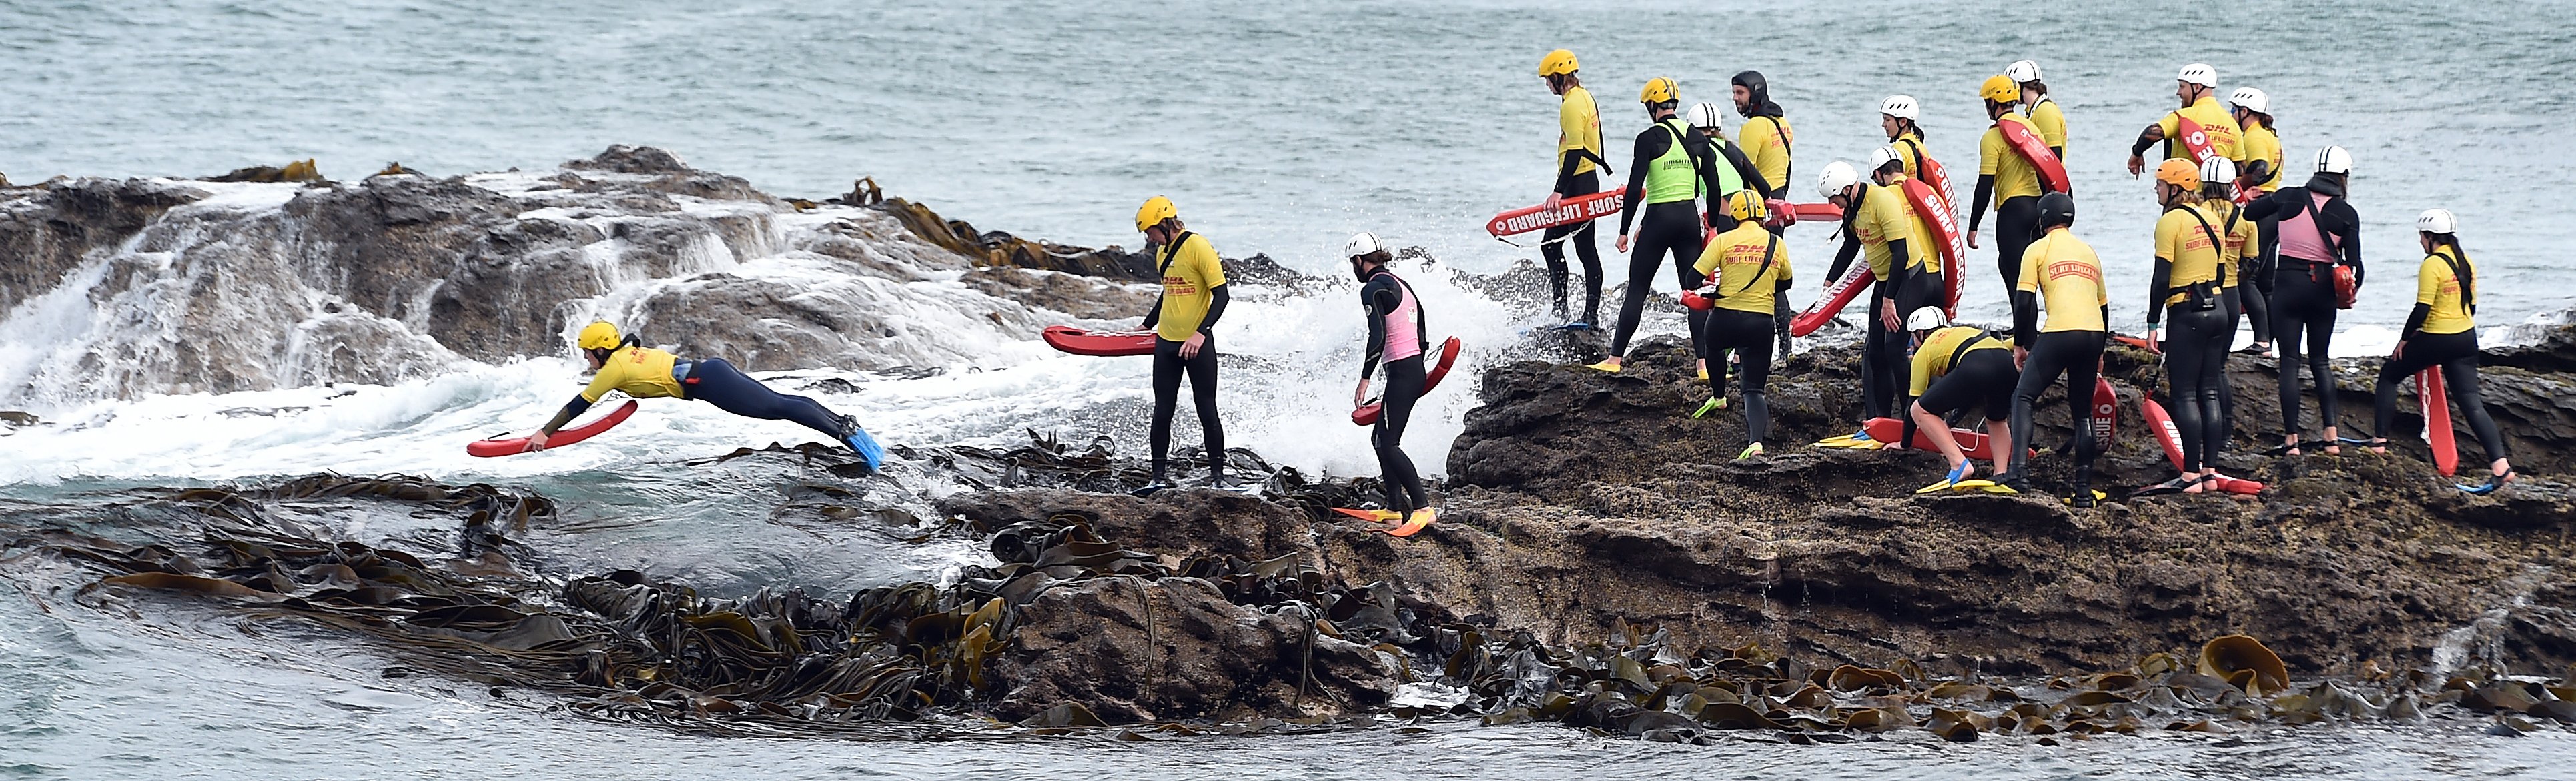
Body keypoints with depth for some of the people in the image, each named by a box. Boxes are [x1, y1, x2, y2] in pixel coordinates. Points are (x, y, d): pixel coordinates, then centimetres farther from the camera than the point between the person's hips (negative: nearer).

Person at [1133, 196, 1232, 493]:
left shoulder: (1198, 247, -15)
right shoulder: (1162, 252, 9)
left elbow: (1221, 295, -17)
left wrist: (1201, 334, -26)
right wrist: (1147, 325, 31)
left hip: (1198, 346, -7)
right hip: (1166, 343, 7)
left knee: (1207, 412, -2)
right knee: (1162, 412, 6)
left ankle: (1217, 477, 5)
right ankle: (1159, 477, 11)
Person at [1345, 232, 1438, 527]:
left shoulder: (1373, 289, -10)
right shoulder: (1400, 285, 18)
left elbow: (1378, 336, -20)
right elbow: (1422, 337, 20)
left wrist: (1365, 379, -18)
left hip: (1401, 373, -10)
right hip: (1416, 369, 10)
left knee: (1389, 444, -11)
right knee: (1380, 438, 17)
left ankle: (1423, 506, -20)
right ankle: (1395, 507, 20)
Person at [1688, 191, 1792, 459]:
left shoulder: (1723, 241, -4)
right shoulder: (1777, 245, 5)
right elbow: (1785, 284, 21)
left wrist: (1712, 292, 14)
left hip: (1726, 318, -1)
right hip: (1762, 323, 1)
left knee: (1714, 347, 36)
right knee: (1755, 390, 3)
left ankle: (1718, 396, 54)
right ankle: (1756, 440, -19)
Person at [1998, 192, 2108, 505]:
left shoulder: (2038, 250, 7)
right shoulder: (2089, 251, 24)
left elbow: (2024, 302, 0)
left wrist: (2019, 344, 10)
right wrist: (2098, 353, 33)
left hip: (2059, 334, -5)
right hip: (2094, 334, 5)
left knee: (2023, 397, 5)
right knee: (2083, 410, 13)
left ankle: (2019, 471, -11)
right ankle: (2084, 489, 9)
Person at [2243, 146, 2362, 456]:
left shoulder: (2289, 198, -2)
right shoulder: (2347, 213, -3)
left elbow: (2248, 213, 7)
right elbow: (2354, 263, -3)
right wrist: (2349, 293, 16)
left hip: (2288, 282, -1)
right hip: (2323, 288, 1)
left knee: (2290, 361, 3)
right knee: (2320, 360, 16)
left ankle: (2291, 439, -2)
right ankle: (2331, 433, 7)